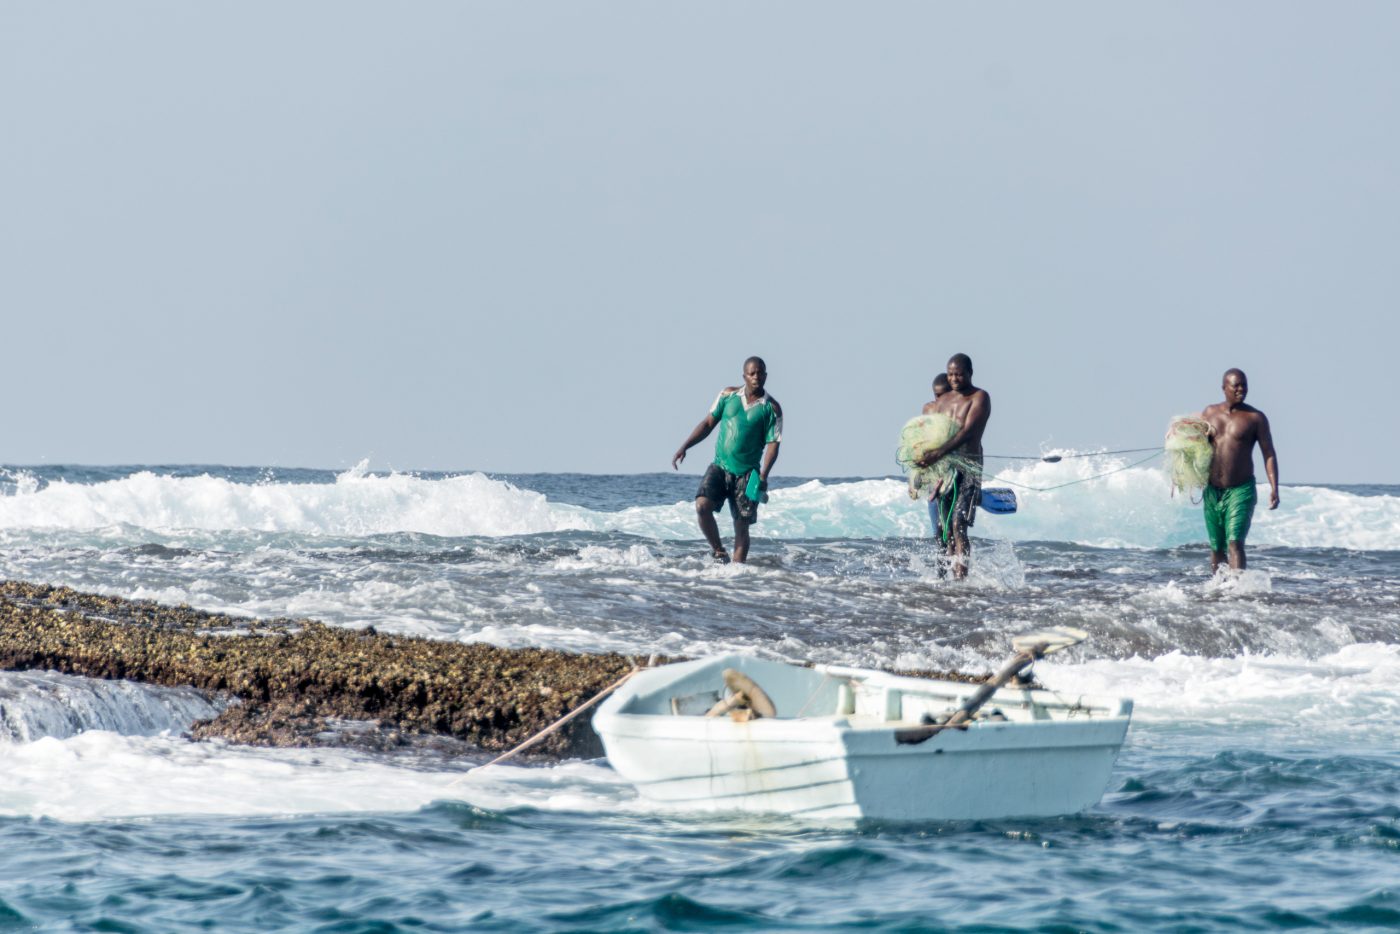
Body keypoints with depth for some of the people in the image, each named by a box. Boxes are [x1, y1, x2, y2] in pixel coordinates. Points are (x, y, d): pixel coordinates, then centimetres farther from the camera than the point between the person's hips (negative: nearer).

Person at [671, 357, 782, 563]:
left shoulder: (772, 408, -3)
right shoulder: (728, 395, 6)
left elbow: (773, 443, -7)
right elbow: (708, 423, 12)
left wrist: (763, 475, -20)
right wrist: (684, 448, 4)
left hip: (747, 473, -2)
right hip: (720, 466, 2)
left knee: (742, 525, -1)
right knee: (702, 505, -19)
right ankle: (718, 552, -1)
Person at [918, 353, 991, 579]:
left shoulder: (979, 398, -5)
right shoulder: (942, 401, 15)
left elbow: (968, 432, -18)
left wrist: (938, 453, -30)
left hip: (969, 469, -6)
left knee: (959, 525, -18)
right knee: (946, 529, 4)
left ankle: (961, 578, -23)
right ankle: (954, 577, 8)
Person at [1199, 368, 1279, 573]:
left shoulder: (1255, 418, -2)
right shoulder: (1210, 413, 9)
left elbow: (1269, 454, -2)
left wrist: (1274, 488, -12)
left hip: (1241, 490, -4)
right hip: (1212, 490, 4)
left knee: (1235, 543, -18)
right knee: (1216, 547, 11)